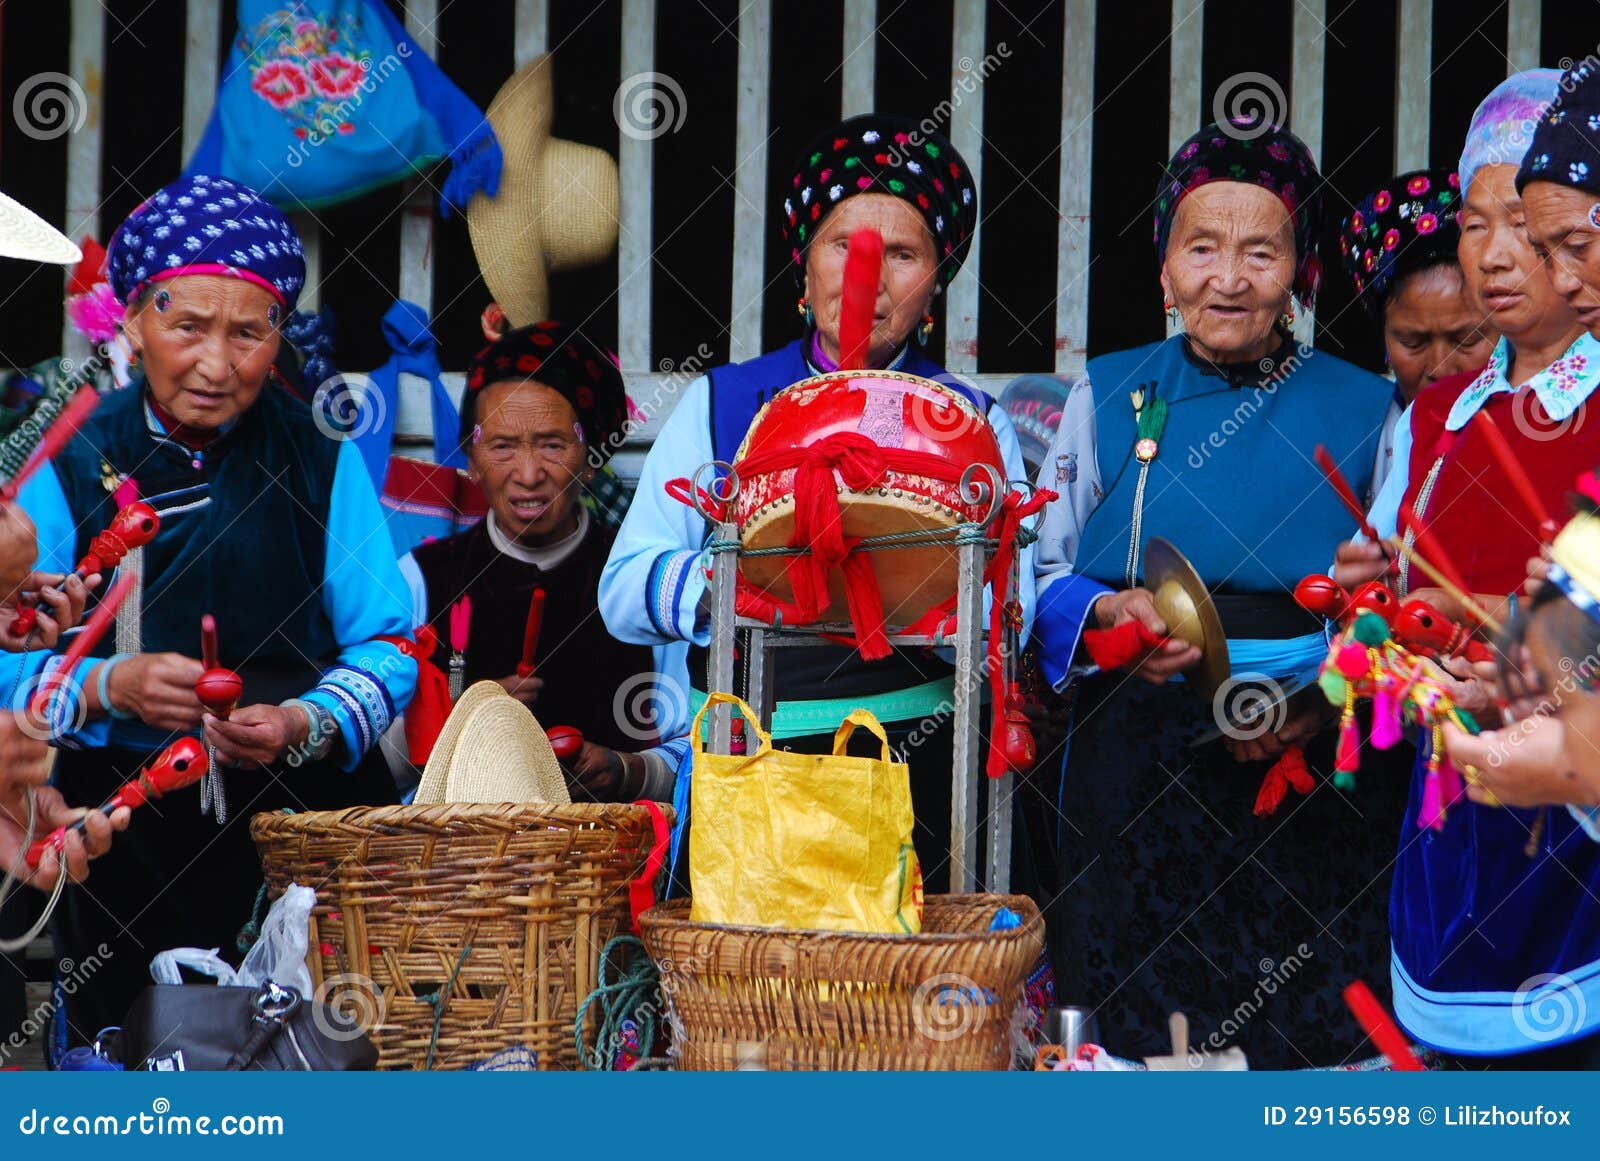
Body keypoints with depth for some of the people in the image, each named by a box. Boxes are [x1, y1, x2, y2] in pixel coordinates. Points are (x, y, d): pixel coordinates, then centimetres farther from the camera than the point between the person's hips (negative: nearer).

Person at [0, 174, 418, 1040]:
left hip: (311, 804, 1)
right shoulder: (70, 467, 6)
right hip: (125, 828, 0)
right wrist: (110, 686, -19)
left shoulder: (323, 460, 9)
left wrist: (305, 726, -15)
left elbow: (389, 646, 4)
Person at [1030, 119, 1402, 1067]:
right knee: (1128, 1036, 1)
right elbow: (1041, 575, 10)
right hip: (1133, 783, 1)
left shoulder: (1367, 412, 5)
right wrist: (1109, 615, -11)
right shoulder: (1107, 399, 9)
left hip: (1313, 781, -1)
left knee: (1306, 1040, -4)